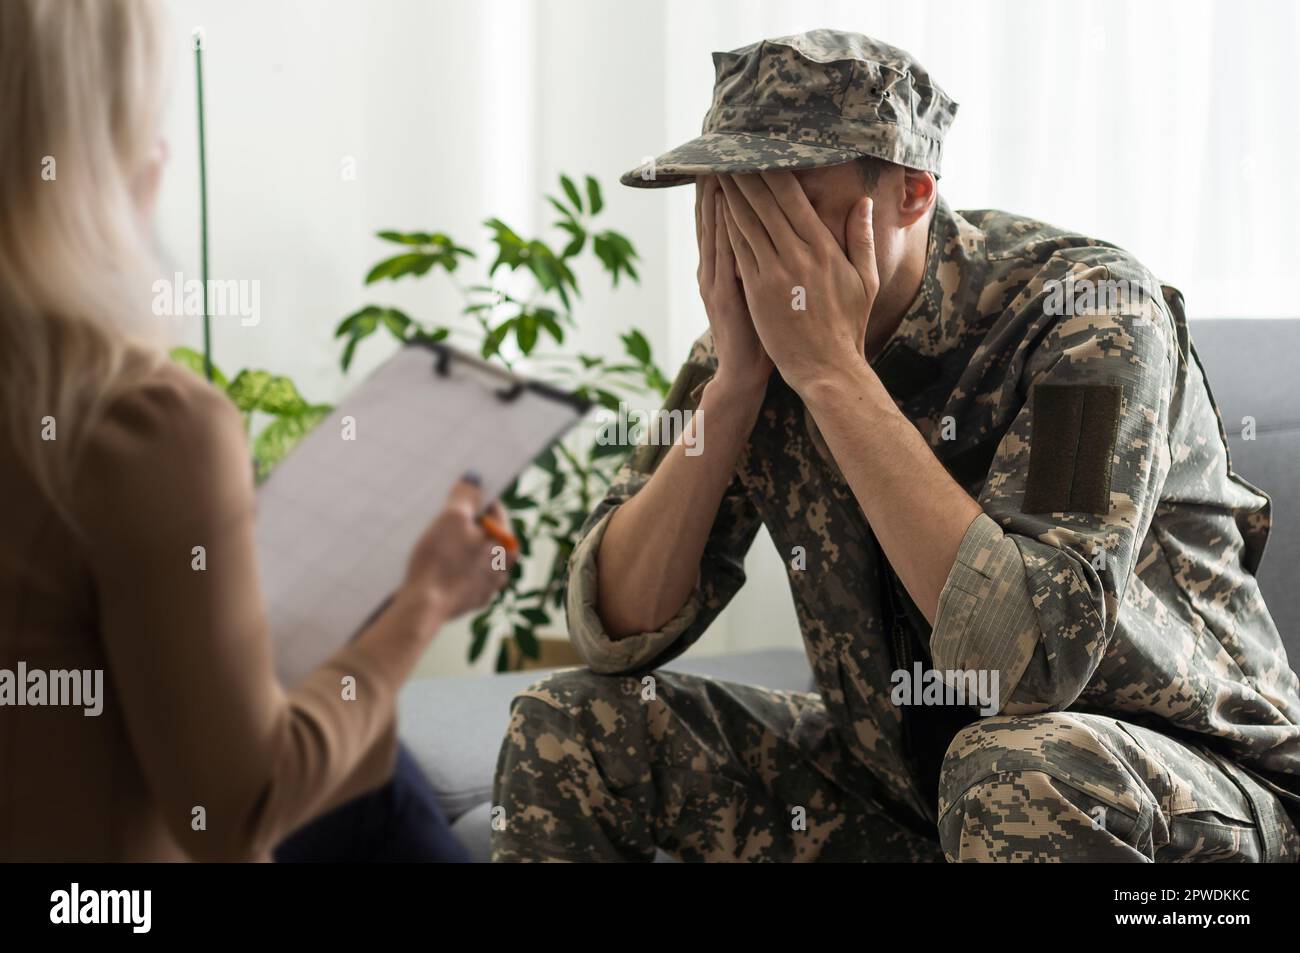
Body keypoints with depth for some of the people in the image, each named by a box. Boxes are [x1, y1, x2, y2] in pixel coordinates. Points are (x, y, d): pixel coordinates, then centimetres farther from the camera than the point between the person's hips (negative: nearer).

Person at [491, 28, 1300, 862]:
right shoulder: (762, 326, -6)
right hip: (898, 783, 5)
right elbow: (617, 634, -9)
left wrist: (830, 368, -31)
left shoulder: (1086, 308, -21)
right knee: (568, 725, -6)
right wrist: (735, 377, -20)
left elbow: (1033, 657, -35)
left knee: (1025, 772, -38)